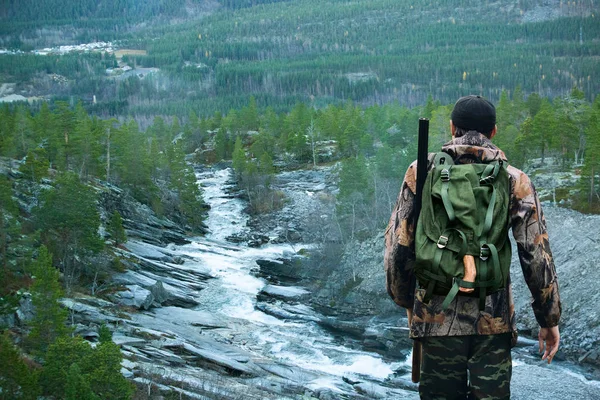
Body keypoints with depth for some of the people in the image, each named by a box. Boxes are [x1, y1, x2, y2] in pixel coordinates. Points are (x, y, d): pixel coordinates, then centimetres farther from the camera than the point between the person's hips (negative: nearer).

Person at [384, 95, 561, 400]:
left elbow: (398, 243, 1)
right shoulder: (515, 181, -1)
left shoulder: (421, 172, -1)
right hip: (494, 318, 0)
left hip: (437, 315, 1)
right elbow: (537, 255, -3)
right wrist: (549, 320, 7)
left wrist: (405, 299, 16)